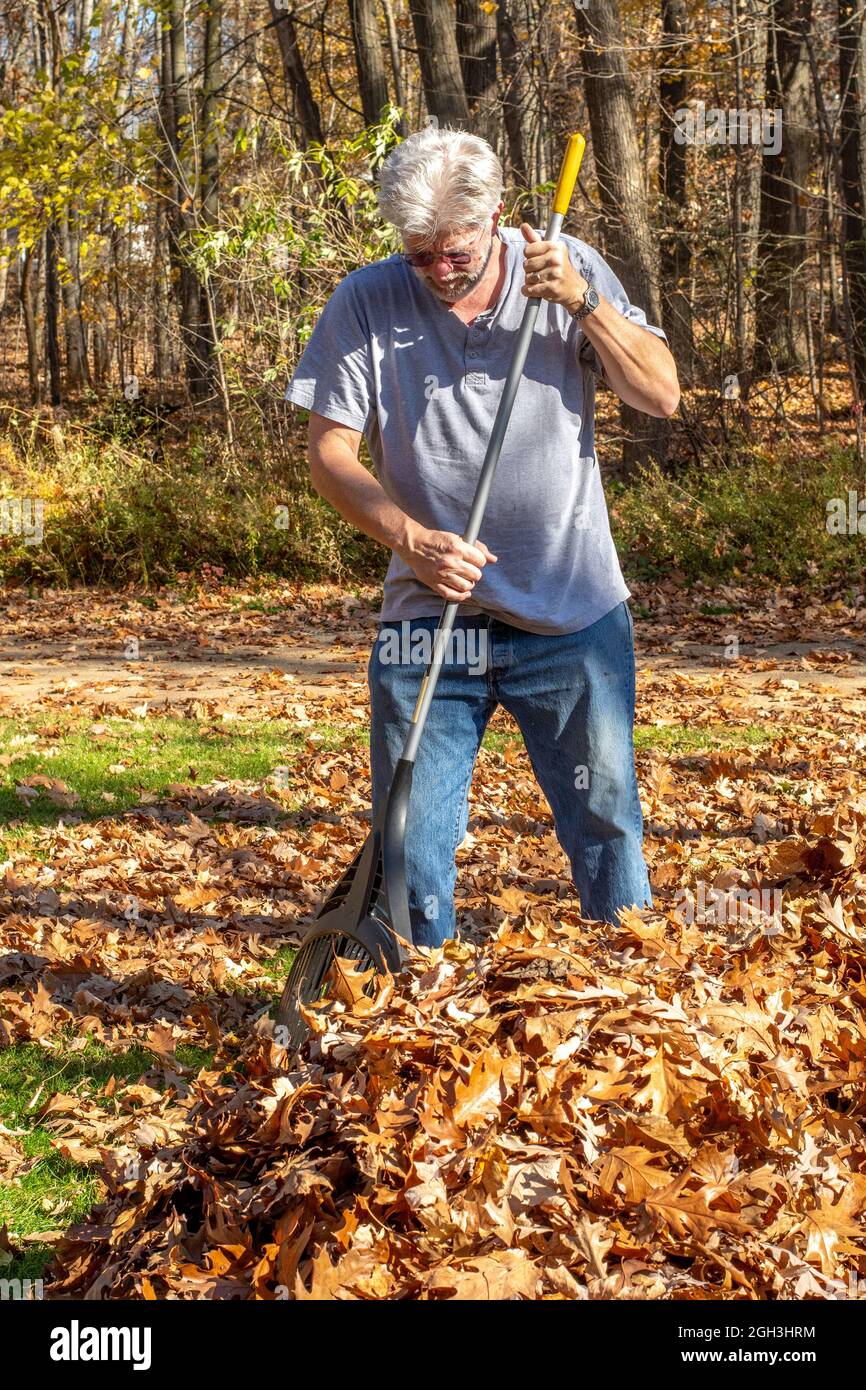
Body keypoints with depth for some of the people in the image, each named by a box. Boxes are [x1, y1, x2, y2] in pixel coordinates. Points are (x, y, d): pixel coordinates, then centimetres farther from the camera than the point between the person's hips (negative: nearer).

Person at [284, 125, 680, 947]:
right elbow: (329, 454, -4)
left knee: (605, 812, 6)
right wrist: (412, 539, -19)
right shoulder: (365, 303, -4)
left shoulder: (571, 272, 0)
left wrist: (581, 301, -17)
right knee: (412, 826, 4)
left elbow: (661, 394, -3)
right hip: (427, 613, 0)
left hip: (573, 614, 0)